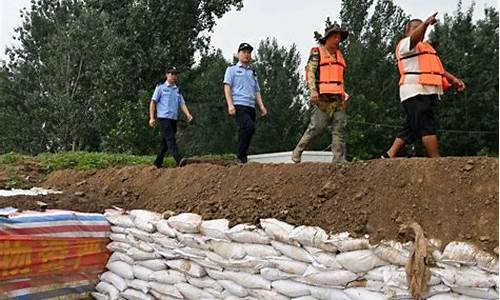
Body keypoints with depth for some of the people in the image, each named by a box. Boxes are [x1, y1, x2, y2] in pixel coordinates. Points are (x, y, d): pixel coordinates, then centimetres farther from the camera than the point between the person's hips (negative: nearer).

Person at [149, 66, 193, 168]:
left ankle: (158, 162, 15)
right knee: (170, 139, -16)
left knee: (165, 141, 8)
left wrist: (188, 114, -8)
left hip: (174, 119, 6)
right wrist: (152, 117, -7)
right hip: (163, 117, -6)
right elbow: (153, 102, 2)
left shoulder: (178, 90, 19)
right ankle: (179, 160, -27)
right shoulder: (160, 87, 5)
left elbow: (182, 104, 11)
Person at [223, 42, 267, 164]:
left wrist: (261, 106, 7)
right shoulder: (232, 69, 13)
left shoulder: (253, 73, 28)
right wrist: (230, 105, -13)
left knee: (245, 131, 1)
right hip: (239, 105, -6)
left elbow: (257, 91, 23)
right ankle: (241, 157, -22)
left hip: (251, 106, 6)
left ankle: (241, 159, 9)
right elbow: (227, 87, 2)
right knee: (249, 127, -27)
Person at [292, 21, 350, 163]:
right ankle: (297, 152, 6)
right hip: (323, 98, -6)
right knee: (316, 127, -8)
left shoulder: (339, 55, 22)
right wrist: (313, 91, -19)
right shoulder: (317, 52, 3)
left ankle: (339, 158, 0)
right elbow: (310, 72, -7)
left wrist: (344, 95, 19)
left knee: (339, 128, -1)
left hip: (338, 98, 7)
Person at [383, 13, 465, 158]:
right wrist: (426, 23, -36)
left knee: (411, 128, 7)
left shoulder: (426, 47, 32)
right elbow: (414, 38, -20)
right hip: (415, 92, -9)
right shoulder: (405, 44, 5)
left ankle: (389, 156, 10)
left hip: (428, 92, 9)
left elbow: (438, 68, 28)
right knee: (427, 127, -13)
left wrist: (453, 79, 15)